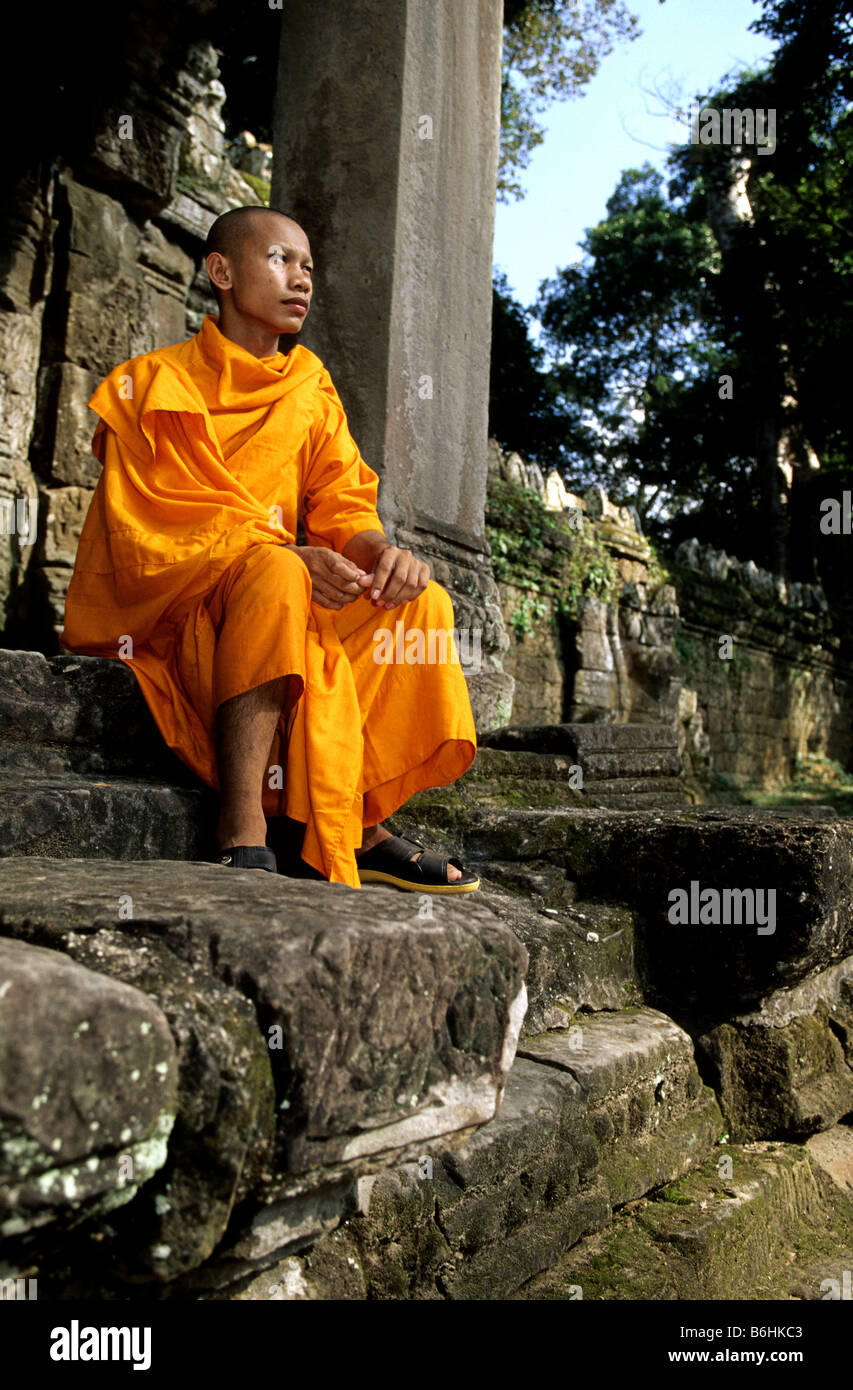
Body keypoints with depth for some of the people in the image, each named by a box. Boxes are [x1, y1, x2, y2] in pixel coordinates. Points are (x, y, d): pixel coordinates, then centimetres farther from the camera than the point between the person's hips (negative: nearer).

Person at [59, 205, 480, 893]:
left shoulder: (312, 395, 14)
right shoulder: (154, 386, -2)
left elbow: (346, 508, 5)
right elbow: (145, 534, -13)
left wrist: (383, 551, -21)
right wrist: (288, 557, -29)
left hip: (276, 603, 6)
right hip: (152, 611, -5)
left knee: (421, 599, -12)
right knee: (273, 573, -35)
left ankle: (365, 824, -13)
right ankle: (242, 835, -40)